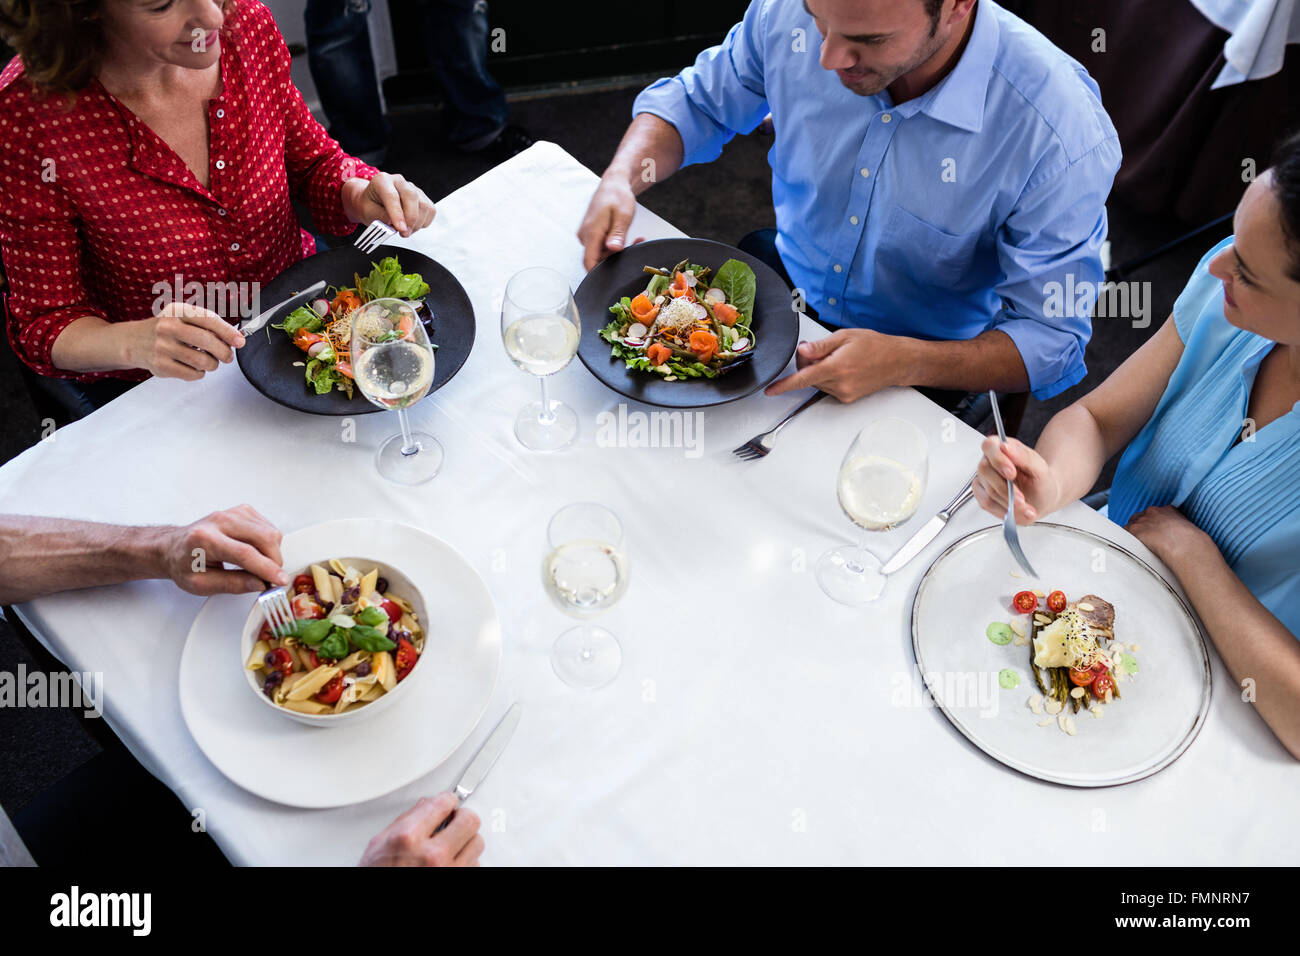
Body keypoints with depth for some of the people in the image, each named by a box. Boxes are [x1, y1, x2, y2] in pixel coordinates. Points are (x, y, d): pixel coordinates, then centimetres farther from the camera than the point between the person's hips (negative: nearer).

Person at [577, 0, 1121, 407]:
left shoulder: (1061, 134, -30)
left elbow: (1051, 339, -22)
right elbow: (696, 101, 1)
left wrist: (902, 362, -39)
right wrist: (622, 176, -19)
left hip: (925, 367, -3)